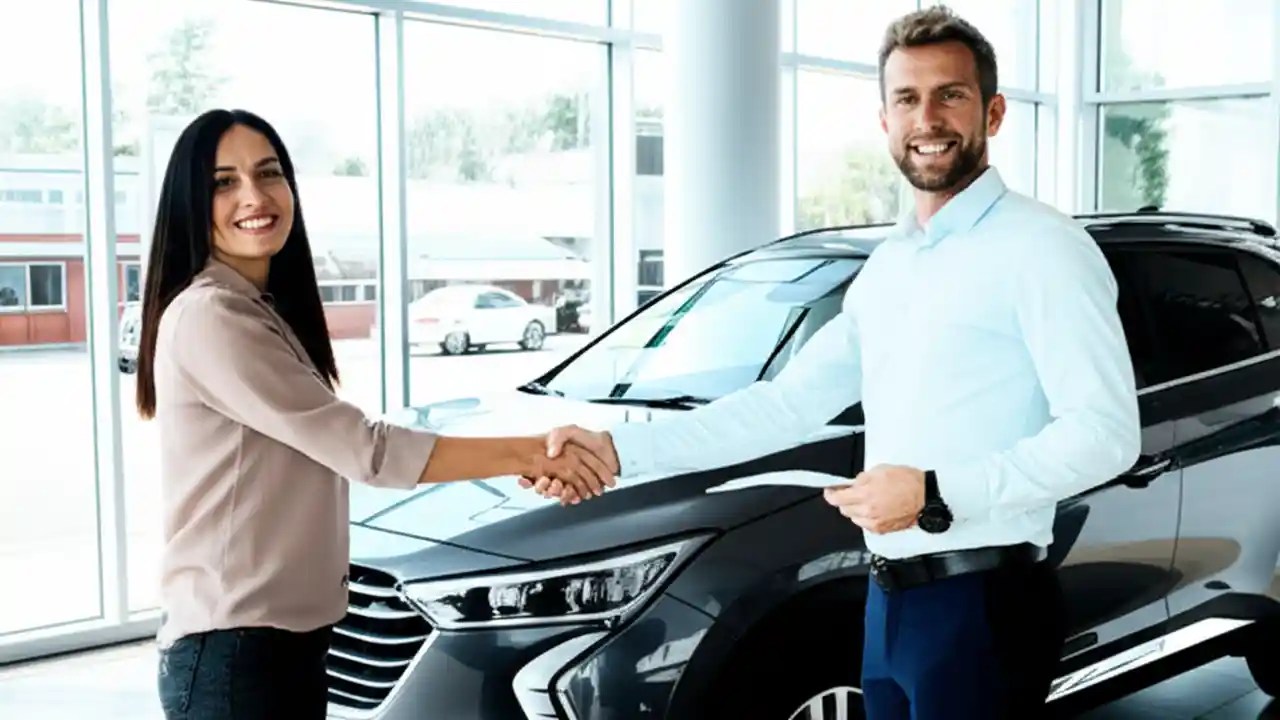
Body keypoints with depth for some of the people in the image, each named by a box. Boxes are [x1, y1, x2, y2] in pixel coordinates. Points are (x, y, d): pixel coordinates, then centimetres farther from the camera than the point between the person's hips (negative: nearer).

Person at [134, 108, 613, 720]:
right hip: (230, 650, -9)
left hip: (294, 635, 9)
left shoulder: (270, 313, 14)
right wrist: (527, 453, -16)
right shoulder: (207, 317, -17)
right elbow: (362, 449, -20)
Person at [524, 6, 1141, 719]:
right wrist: (621, 448, 3)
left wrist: (937, 493, -22)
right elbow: (788, 403, 11)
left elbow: (1106, 433, -16)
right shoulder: (886, 265, 14)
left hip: (983, 606, -7)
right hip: (890, 603, 7)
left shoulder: (1039, 247, -10)